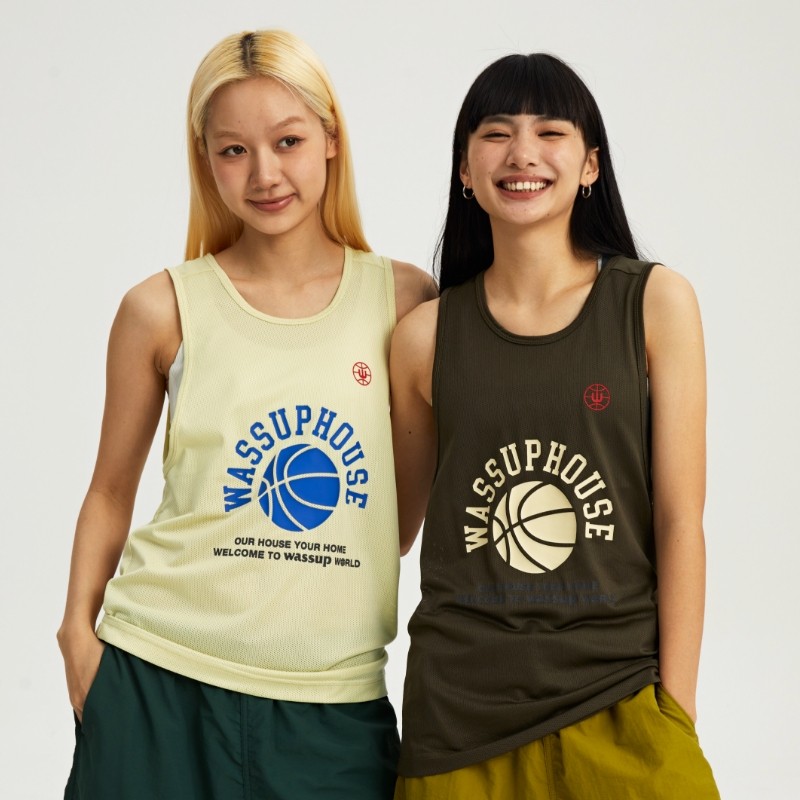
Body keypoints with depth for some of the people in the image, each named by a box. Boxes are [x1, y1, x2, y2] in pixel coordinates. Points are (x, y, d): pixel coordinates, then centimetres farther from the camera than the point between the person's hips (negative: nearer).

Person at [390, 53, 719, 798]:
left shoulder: (656, 303, -1)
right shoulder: (426, 335, 2)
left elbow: (679, 520, -3)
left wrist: (675, 712, -7)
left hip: (619, 701, -1)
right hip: (462, 708, 1)